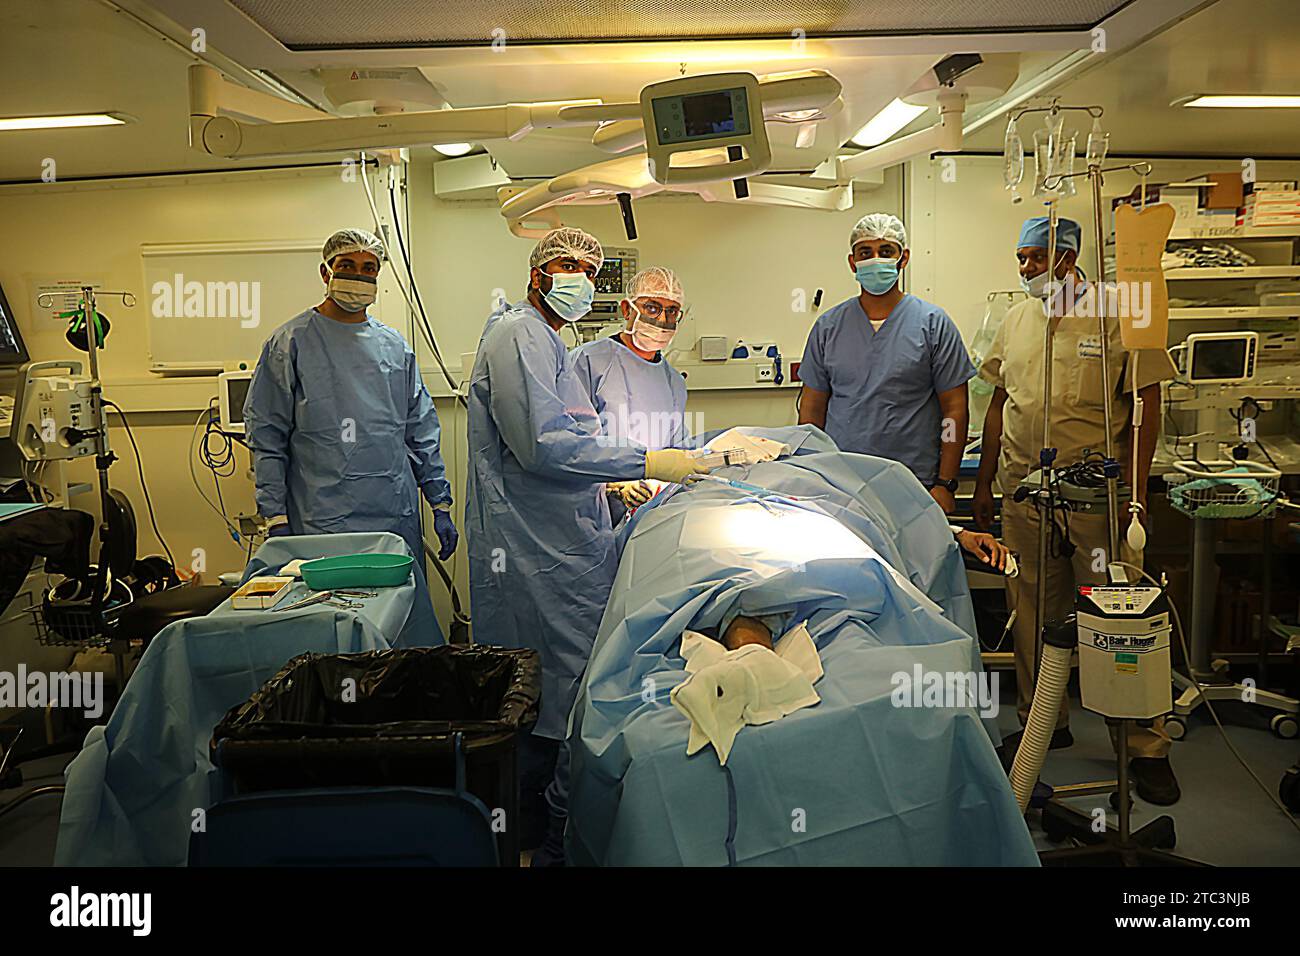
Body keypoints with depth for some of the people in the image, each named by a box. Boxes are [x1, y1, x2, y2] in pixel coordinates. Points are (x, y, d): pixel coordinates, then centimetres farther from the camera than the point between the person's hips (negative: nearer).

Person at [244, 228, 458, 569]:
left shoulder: (396, 346, 12)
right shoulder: (292, 342, 0)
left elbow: (422, 434, 15)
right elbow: (266, 436, -2)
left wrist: (441, 506, 10)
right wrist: (276, 519, -8)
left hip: (398, 519, 4)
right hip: (321, 524, -4)